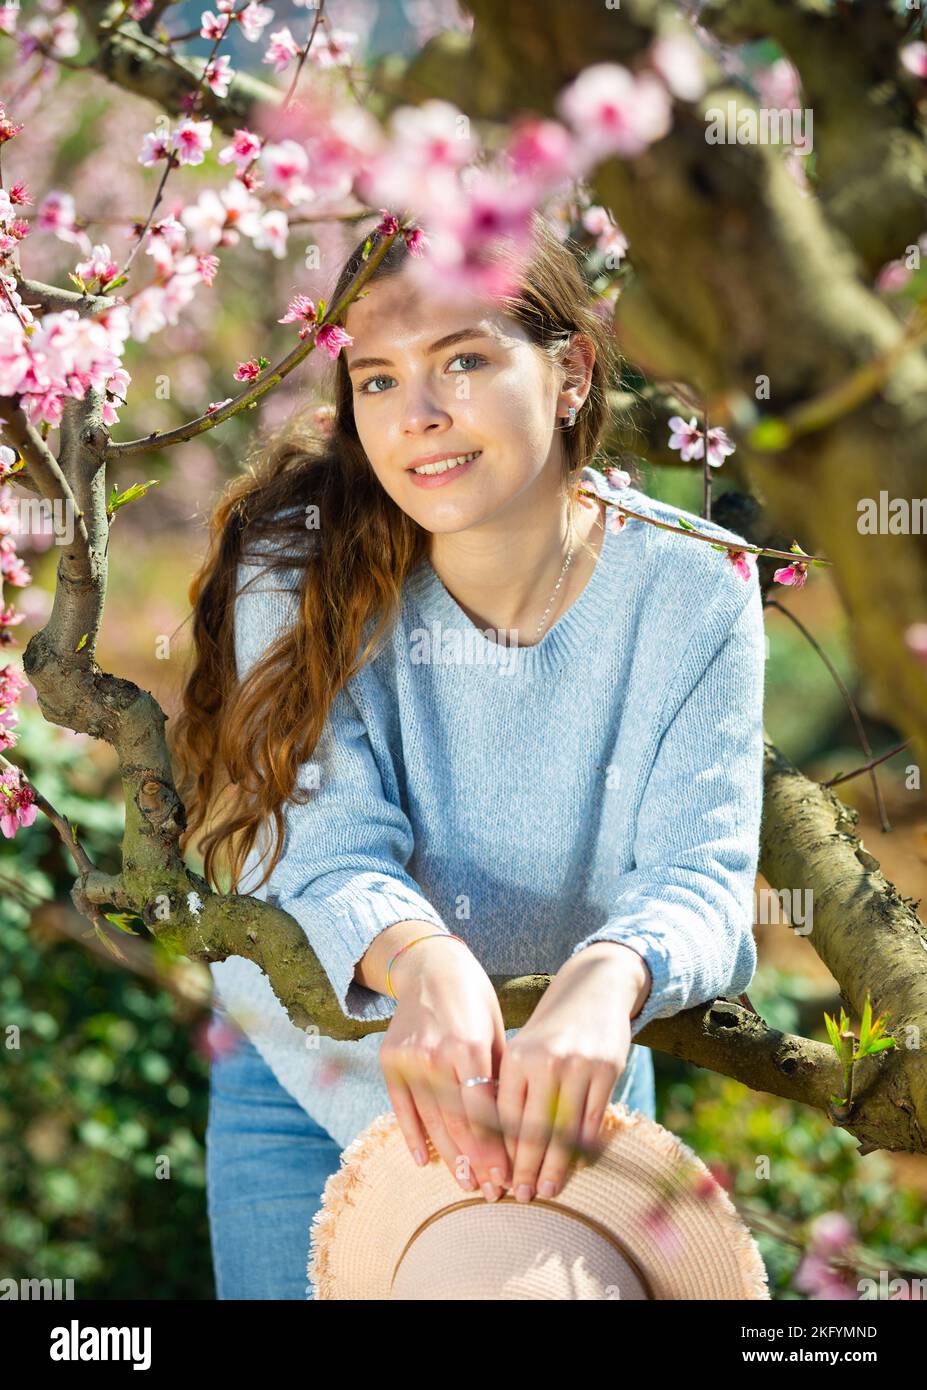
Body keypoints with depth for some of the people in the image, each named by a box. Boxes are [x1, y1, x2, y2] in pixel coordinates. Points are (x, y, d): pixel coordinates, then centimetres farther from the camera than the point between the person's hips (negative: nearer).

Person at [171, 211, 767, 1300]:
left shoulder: (694, 589, -18)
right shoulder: (298, 562, -20)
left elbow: (702, 874, -26)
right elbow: (331, 850, -28)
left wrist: (604, 985, -50)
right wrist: (425, 963, -52)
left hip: (570, 1085, 1)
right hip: (308, 1085, 0)